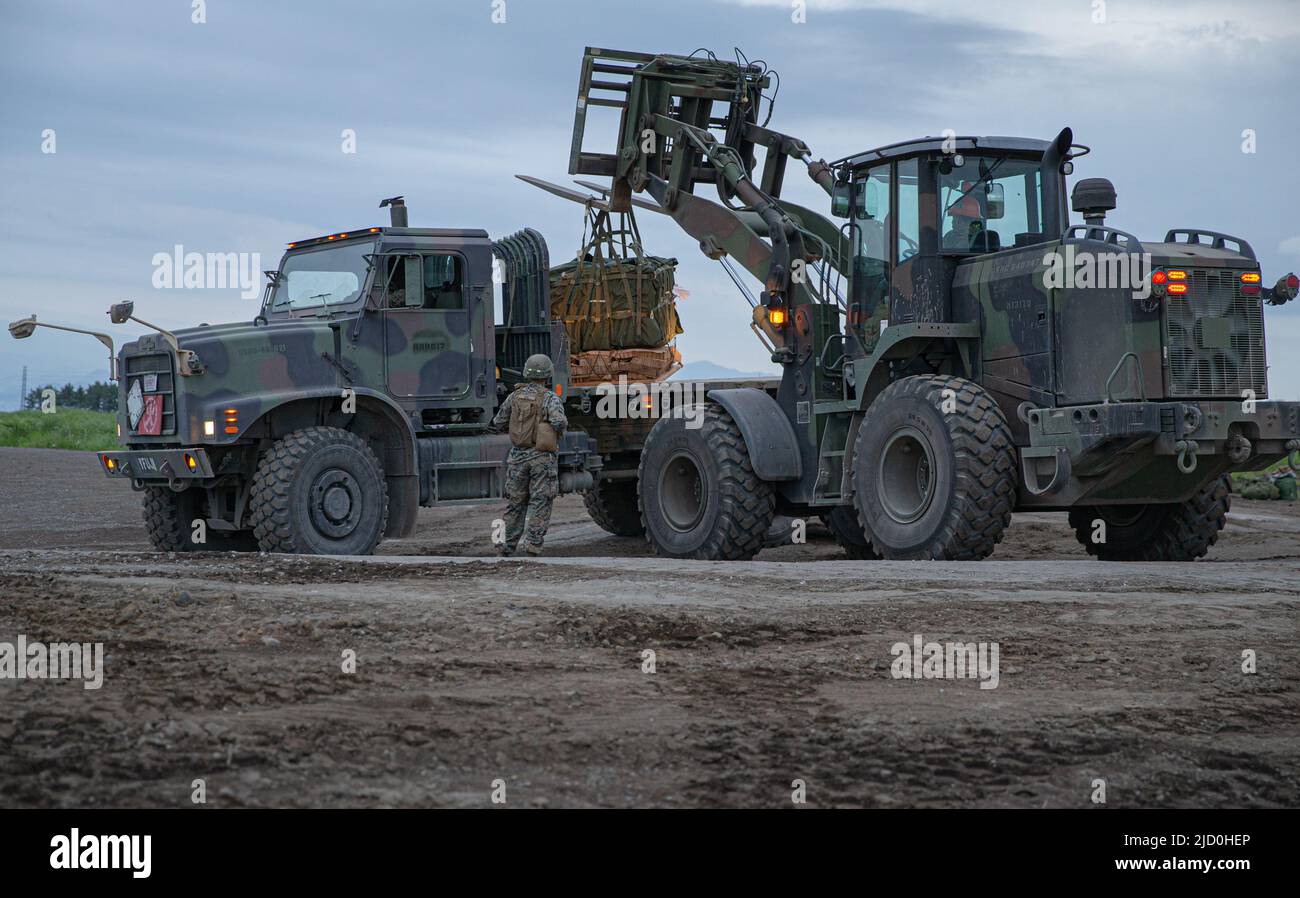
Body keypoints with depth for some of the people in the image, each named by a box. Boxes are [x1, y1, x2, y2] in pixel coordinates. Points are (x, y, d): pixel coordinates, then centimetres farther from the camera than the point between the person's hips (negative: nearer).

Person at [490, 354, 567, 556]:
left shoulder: (515, 396, 5)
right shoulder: (550, 398, -8)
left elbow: (497, 425, 10)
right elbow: (559, 422, -24)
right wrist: (560, 426, -1)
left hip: (518, 456, 4)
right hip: (543, 456, -4)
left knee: (515, 501, 12)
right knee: (540, 501, 1)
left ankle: (508, 545, 13)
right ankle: (533, 542, -10)